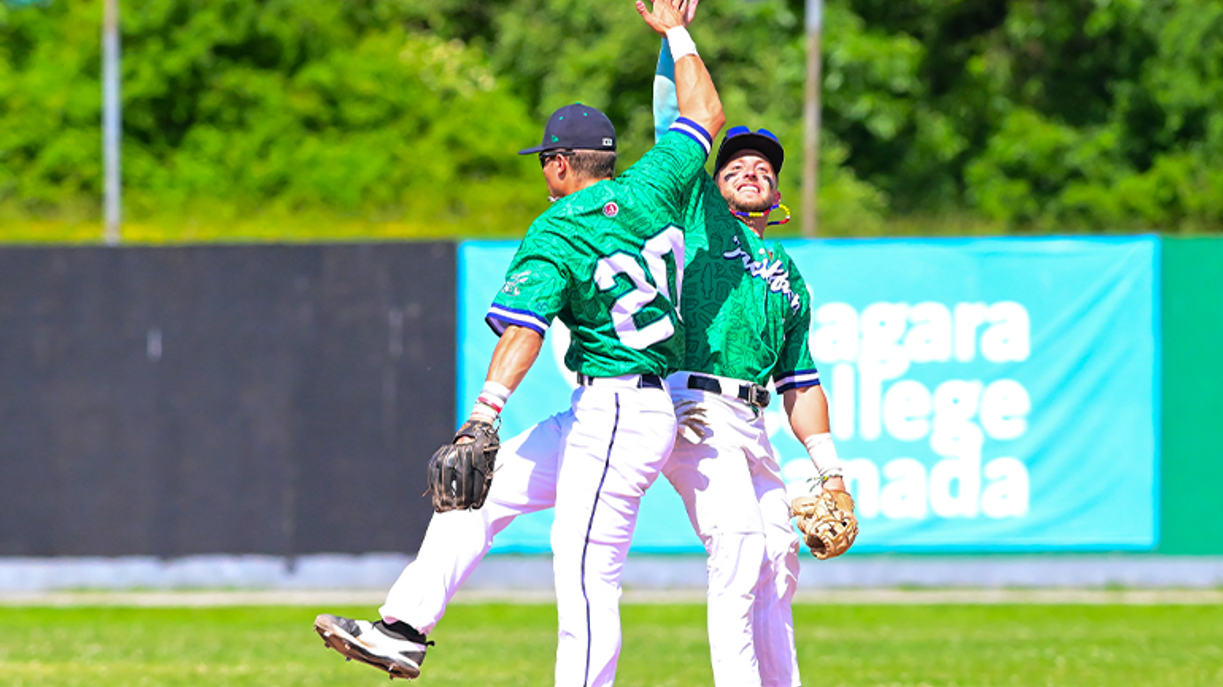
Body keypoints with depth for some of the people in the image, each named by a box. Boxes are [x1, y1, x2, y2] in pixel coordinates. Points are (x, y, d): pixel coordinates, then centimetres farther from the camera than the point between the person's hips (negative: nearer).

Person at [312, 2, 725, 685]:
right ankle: (404, 628, 14)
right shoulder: (648, 189, 6)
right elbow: (705, 113, 19)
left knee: (587, 581, -11)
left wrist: (486, 415, -35)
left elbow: (524, 330, -25)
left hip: (613, 416, -10)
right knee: (477, 490, 15)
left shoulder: (554, 236, -11)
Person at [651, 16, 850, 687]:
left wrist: (829, 469, 17)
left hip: (751, 425, 7)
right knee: (740, 548, -18)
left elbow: (801, 384, 26)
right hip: (695, 408, -7)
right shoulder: (699, 212, 14)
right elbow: (675, 119, 7)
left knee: (777, 562, 5)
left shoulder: (788, 279, 28)